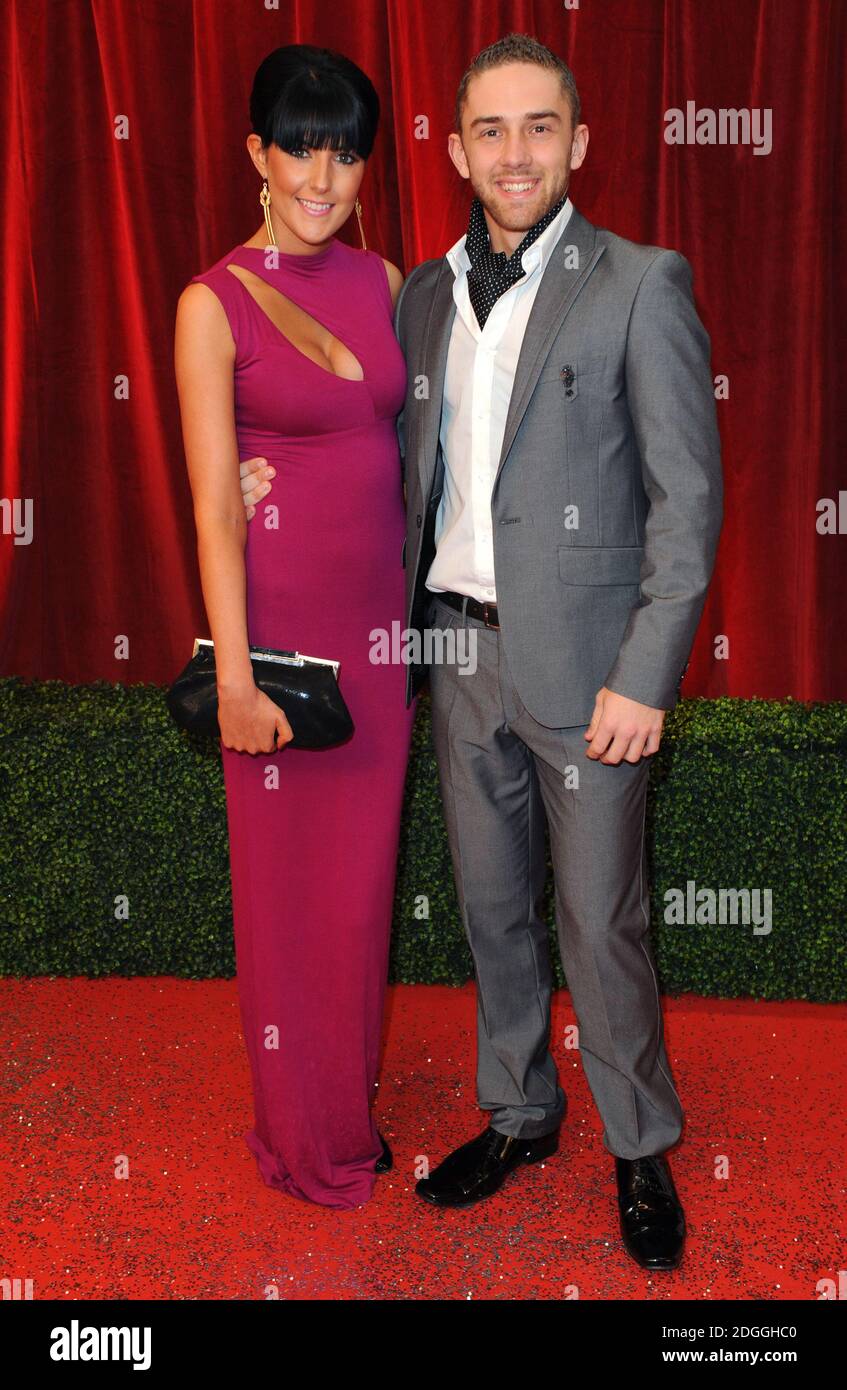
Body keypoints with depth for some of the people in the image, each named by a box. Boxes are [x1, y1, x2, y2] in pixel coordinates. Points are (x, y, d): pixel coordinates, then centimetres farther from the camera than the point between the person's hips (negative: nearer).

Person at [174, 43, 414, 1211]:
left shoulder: (384, 282, 7)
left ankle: (353, 1104, 36)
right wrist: (235, 676, -15)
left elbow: (401, 448, 12)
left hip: (382, 621, 5)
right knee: (290, 882, 9)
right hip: (284, 624, -5)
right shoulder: (215, 304, -8)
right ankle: (306, 1137, 29)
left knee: (365, 874, 15)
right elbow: (214, 504, -12)